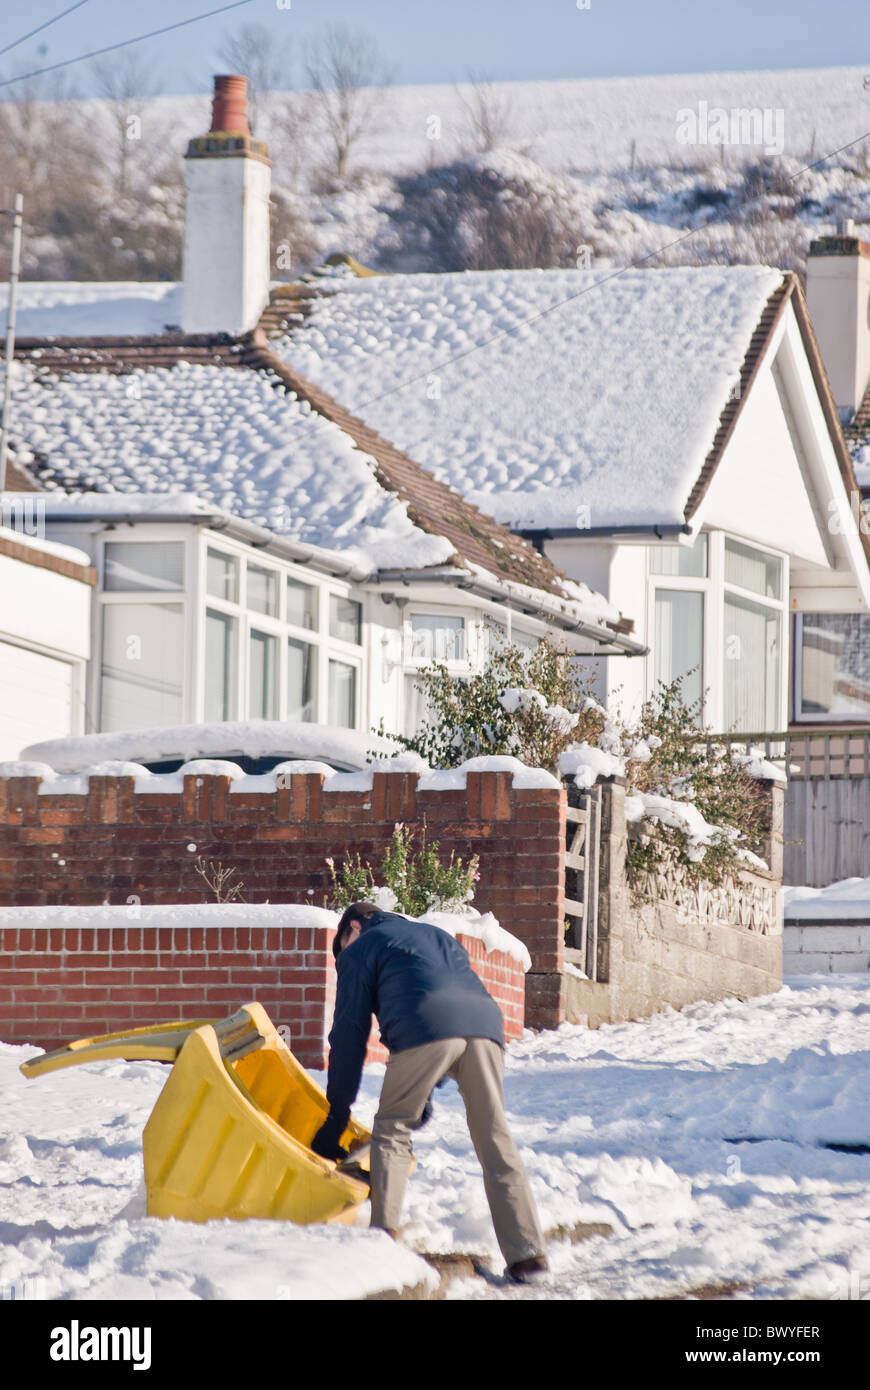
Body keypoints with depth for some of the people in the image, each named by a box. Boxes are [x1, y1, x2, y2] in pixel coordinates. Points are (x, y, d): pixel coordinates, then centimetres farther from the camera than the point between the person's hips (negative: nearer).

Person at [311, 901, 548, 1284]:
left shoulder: (359, 950, 23)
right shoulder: (437, 936, 41)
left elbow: (349, 1035, 19)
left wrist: (337, 1117, 21)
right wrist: (426, 1095, 40)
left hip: (426, 1027, -5)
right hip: (484, 1021, 5)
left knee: (391, 1131, 11)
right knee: (495, 1142, 5)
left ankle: (383, 1235, -1)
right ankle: (527, 1253, -3)